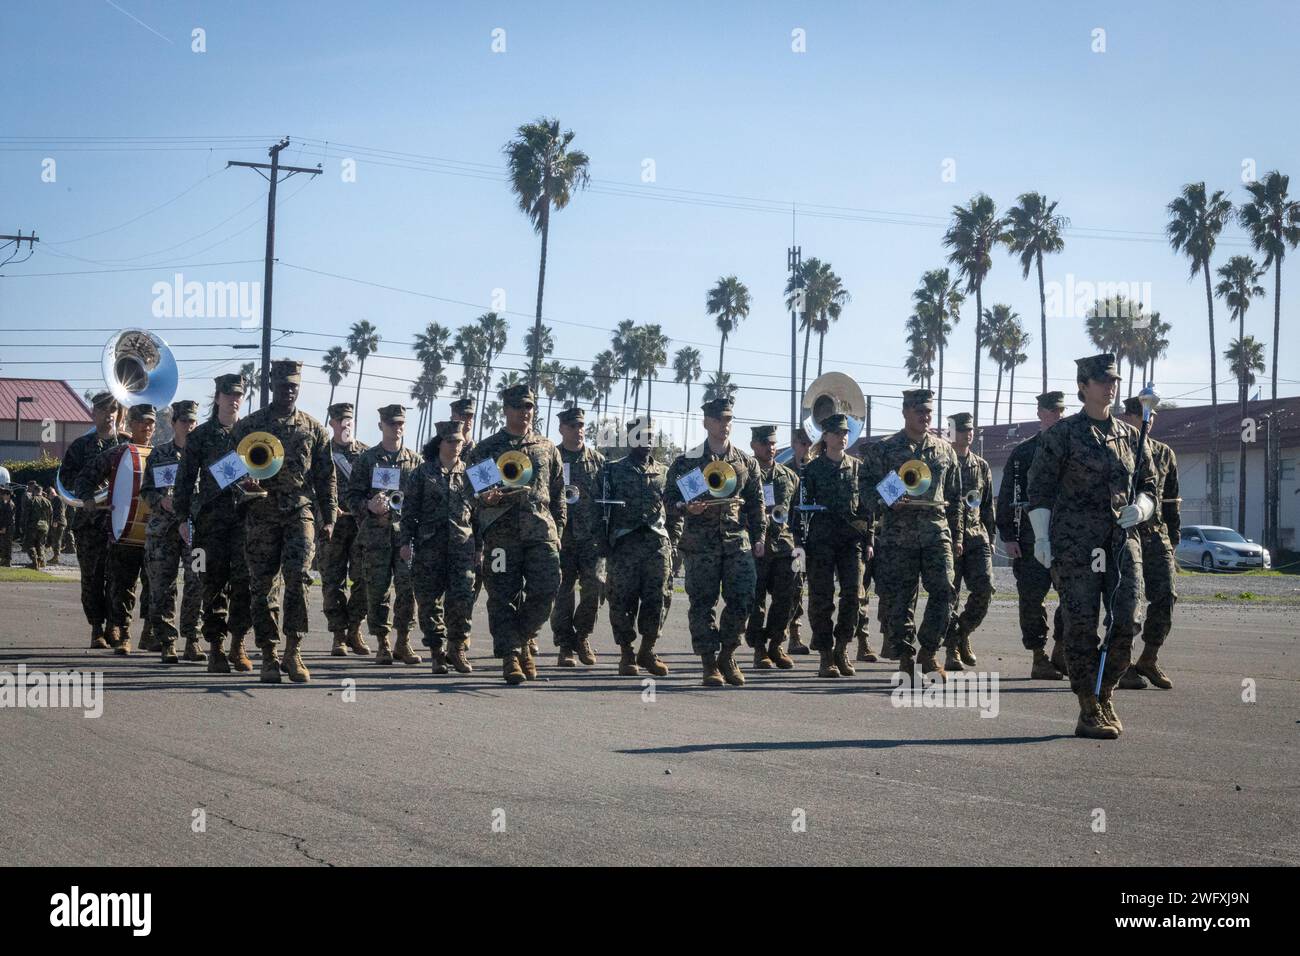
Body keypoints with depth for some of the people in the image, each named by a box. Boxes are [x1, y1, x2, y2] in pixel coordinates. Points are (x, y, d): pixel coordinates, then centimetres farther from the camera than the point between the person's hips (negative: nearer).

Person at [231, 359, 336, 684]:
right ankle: (269, 656, 9)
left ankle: (293, 650, -6)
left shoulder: (313, 428, 12)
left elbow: (326, 476, 12)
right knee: (262, 586, 1)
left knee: (298, 578, -15)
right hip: (261, 515, 0)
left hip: (299, 513, 0)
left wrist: (329, 519, 8)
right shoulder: (249, 425, 9)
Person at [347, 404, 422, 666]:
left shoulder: (415, 460, 13)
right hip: (375, 533, -1)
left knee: (408, 587, -7)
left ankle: (403, 643, 3)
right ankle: (382, 644, 9)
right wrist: (369, 506, -13)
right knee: (377, 589, 0)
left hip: (407, 532, 1)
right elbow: (352, 495, 6)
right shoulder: (367, 459, 8)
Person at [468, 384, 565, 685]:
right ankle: (510, 655, 2)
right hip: (501, 531, -2)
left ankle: (523, 640, 14)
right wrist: (485, 498, -11)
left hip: (541, 529, 2)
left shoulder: (547, 448, 18)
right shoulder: (486, 448, 11)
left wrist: (558, 528, 12)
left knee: (546, 589, -9)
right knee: (503, 595, -4)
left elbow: (558, 493, 20)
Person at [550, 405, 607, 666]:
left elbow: (608, 497, 13)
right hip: (561, 535, -1)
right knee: (563, 591, -1)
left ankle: (582, 635, 8)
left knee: (595, 583, -13)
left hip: (591, 536, 1)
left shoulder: (597, 460, 12)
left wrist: (607, 532, 7)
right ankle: (566, 646, 7)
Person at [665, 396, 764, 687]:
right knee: (702, 603, -1)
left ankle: (727, 655, 13)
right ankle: (710, 664, 7)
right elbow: (671, 499, 6)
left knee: (743, 599, -5)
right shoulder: (686, 462, 5)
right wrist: (686, 507, -14)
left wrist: (759, 537, 11)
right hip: (700, 541, -2)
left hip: (738, 540, 2)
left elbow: (756, 502, 16)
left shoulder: (746, 462, 13)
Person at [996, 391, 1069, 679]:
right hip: (1032, 535, -2)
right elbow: (1006, 497, 3)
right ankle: (1039, 658, 6)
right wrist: (1007, 536, -4)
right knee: (1032, 597, -2)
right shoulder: (1023, 452, 6)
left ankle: (1061, 652, 11)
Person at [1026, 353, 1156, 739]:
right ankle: (1089, 711, 2)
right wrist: (1041, 537, -9)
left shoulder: (1129, 435, 15)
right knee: (1081, 624, -5)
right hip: (1075, 540, -4)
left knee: (1128, 620, -5)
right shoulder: (1063, 433, 1)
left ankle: (1104, 694, 17)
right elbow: (1039, 487, -1)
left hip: (1122, 539, 4)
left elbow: (1149, 485, 20)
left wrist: (1139, 508, -2)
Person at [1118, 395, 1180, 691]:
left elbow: (1171, 500, 20)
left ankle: (1148, 660, 10)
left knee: (1165, 597, -5)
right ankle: (1122, 666, 5)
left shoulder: (1164, 454, 15)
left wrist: (1174, 538, 15)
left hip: (1156, 536, 4)